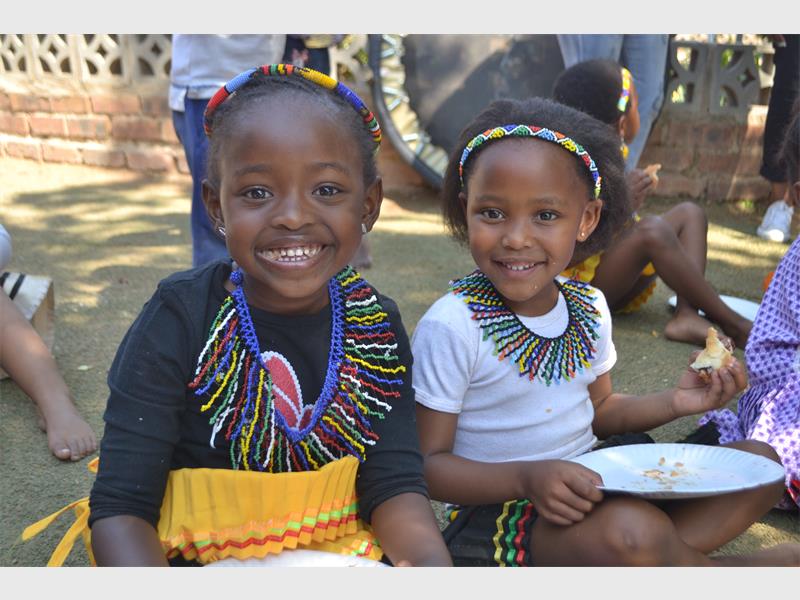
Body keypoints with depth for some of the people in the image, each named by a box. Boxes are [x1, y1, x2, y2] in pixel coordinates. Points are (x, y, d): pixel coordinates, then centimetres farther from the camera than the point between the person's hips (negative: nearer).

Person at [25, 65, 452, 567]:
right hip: (197, 556, -3)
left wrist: (430, 559, -27)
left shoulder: (376, 327, -5)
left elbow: (395, 486, -6)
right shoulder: (178, 324, -15)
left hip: (343, 550, 3)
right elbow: (122, 506, -14)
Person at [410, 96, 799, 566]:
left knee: (760, 462, 4)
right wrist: (528, 478, -29)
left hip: (590, 486, 7)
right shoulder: (451, 327, -19)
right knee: (630, 532, -35)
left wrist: (675, 402, -1)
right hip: (498, 507, -7)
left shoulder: (589, 308, 1)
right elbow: (427, 463, -15)